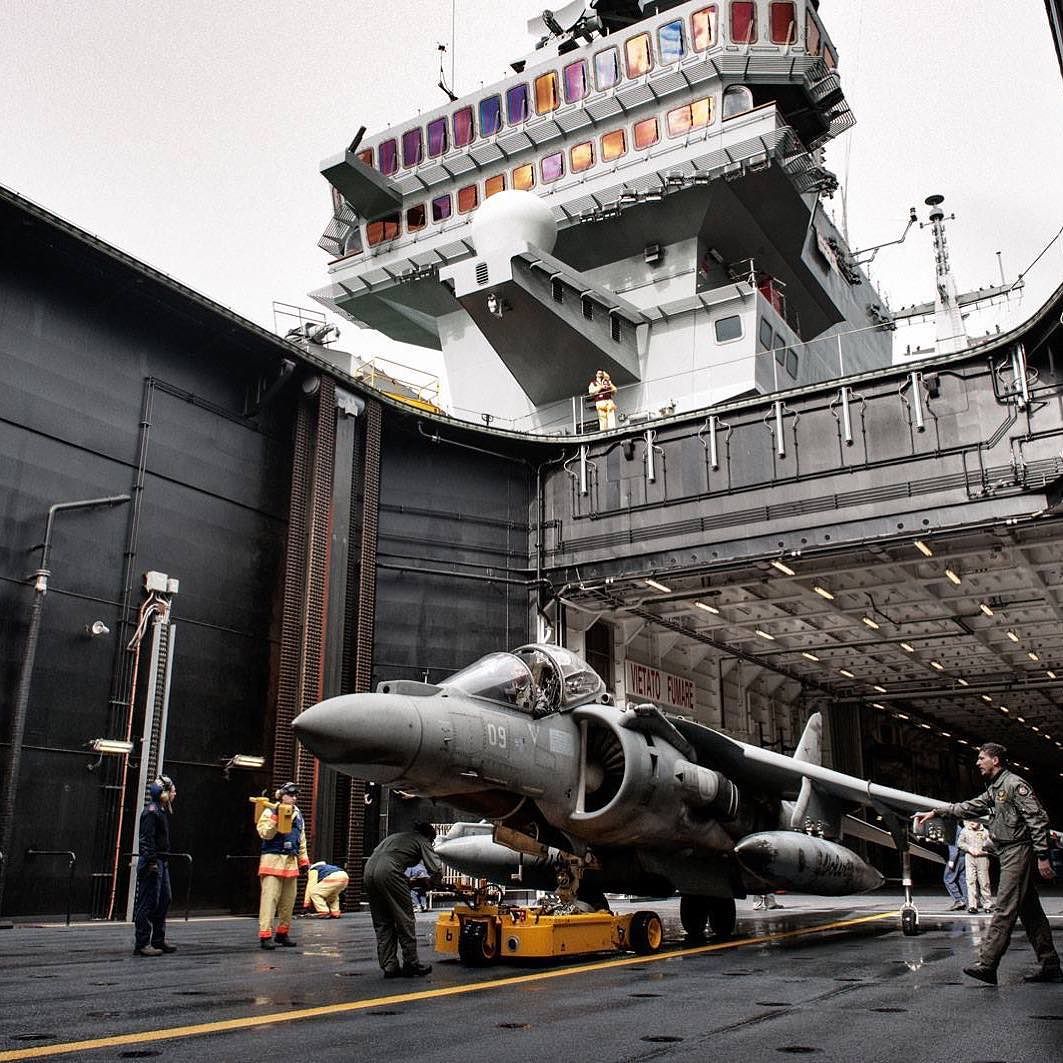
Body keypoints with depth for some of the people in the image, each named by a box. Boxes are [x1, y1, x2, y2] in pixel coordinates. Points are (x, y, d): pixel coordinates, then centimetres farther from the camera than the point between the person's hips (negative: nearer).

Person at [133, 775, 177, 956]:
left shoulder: (162, 810, 15)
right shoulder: (151, 811, -15)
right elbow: (147, 839, -21)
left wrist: (160, 862, 18)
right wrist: (151, 862, -23)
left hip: (161, 862, 10)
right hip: (151, 864, -10)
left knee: (164, 901, 15)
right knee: (148, 903, -5)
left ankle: (159, 941, 23)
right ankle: (141, 944, 1)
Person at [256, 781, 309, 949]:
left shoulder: (298, 814, 18)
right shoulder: (270, 811, -3)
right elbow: (265, 834, -14)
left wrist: (304, 860, 19)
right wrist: (276, 817, -22)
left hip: (291, 861, 7)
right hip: (273, 859, -7)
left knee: (289, 900, 8)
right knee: (270, 898, -11)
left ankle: (282, 933, 18)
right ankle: (265, 935, -9)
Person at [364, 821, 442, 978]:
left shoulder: (395, 836, 35)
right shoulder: (422, 841, 16)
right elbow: (436, 869, 5)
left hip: (369, 867, 7)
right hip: (388, 871, -7)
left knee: (382, 924, 14)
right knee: (405, 921, 5)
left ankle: (389, 966, 14)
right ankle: (411, 964, 10)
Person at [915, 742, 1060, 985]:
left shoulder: (1015, 784, -11)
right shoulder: (993, 790, 18)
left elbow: (1038, 819, -16)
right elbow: (968, 807, 24)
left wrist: (1042, 856, -19)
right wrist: (935, 813, 19)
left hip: (1018, 852, -10)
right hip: (1009, 854, 10)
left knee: (1004, 910, -11)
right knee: (1030, 911, 11)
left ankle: (987, 964, -13)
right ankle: (1050, 967, 16)